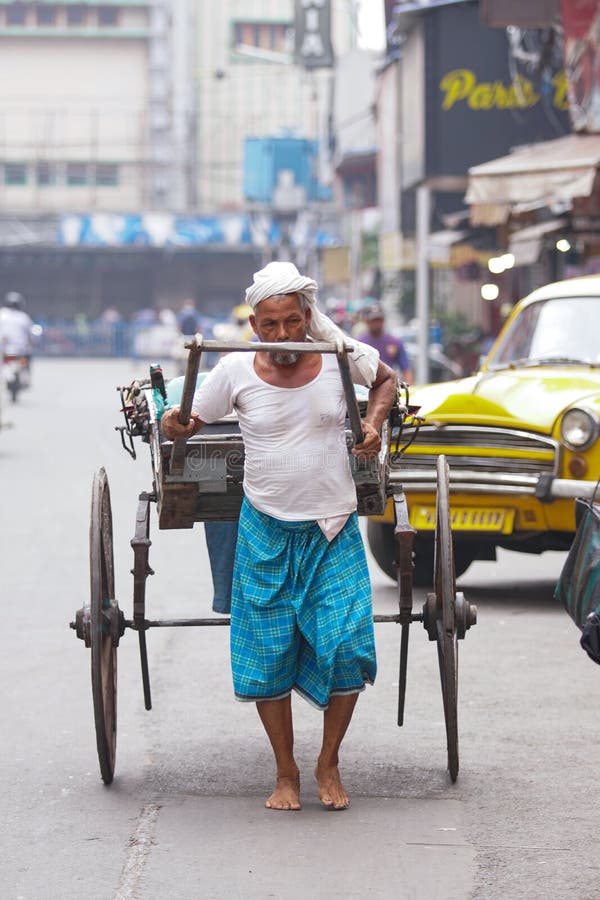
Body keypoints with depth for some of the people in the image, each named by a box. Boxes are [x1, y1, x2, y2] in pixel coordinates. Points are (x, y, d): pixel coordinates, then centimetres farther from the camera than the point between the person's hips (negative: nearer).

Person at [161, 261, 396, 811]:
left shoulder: (342, 356, -6)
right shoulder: (236, 371, -6)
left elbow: (386, 380, 14)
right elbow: (190, 424, 2)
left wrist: (374, 424, -4)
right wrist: (171, 427, -21)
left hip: (334, 533, 0)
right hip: (266, 533, 0)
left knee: (346, 646, -8)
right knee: (269, 656, 1)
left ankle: (329, 765, 12)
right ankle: (285, 772, 17)